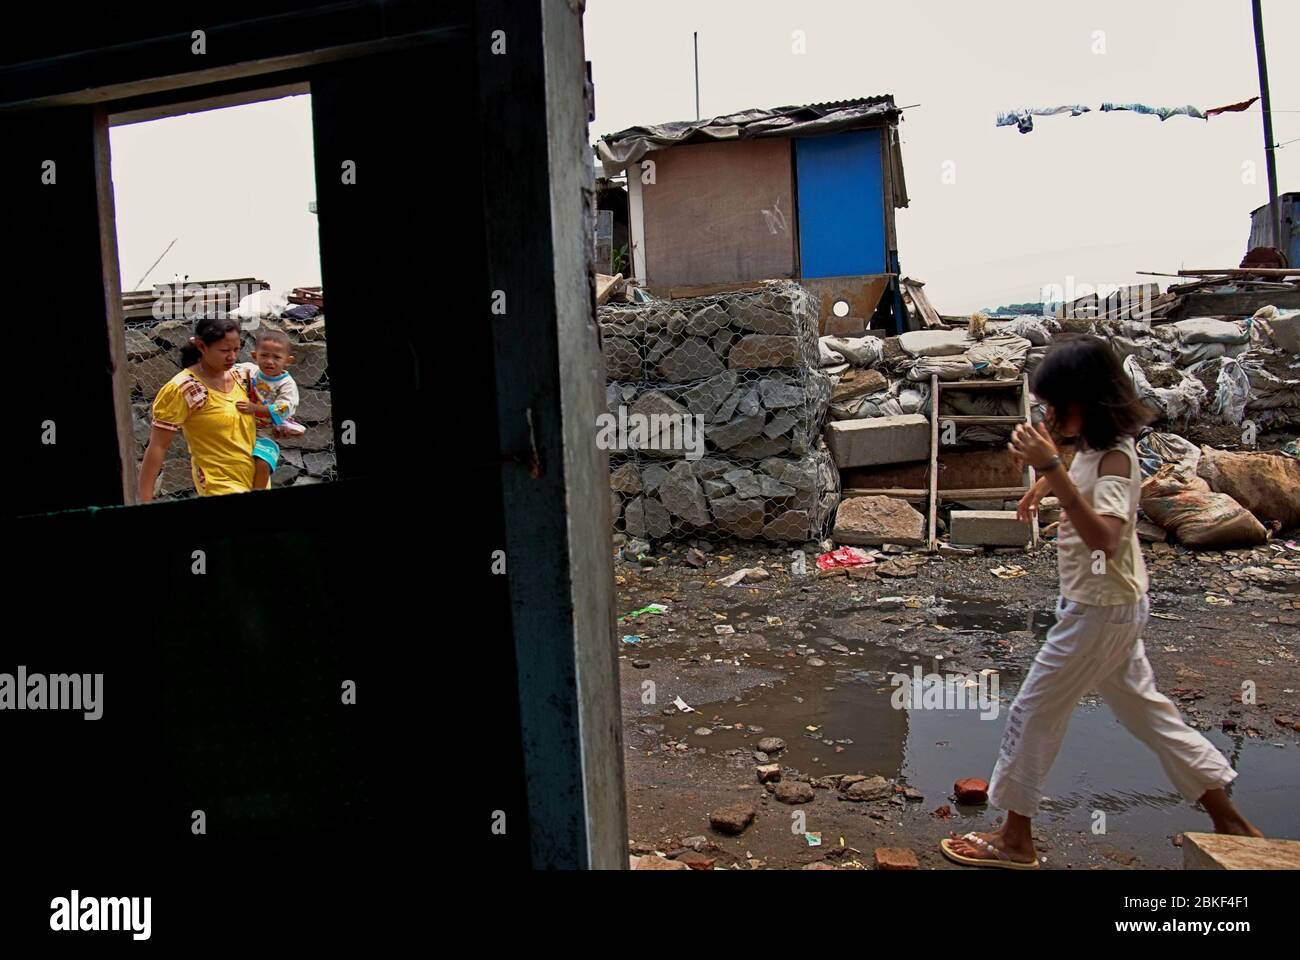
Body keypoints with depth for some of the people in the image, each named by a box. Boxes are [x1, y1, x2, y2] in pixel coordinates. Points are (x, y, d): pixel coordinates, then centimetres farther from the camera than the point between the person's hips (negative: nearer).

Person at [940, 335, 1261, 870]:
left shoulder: (1113, 458, -23)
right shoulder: (1093, 449, 4)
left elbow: (1103, 538, -40)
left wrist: (1052, 468, -44)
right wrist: (1048, 482, 8)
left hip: (1100, 610, -10)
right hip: (1107, 605, 10)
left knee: (1033, 712, 0)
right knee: (1143, 709, 19)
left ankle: (1014, 839, 13)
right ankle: (1228, 821, 31)